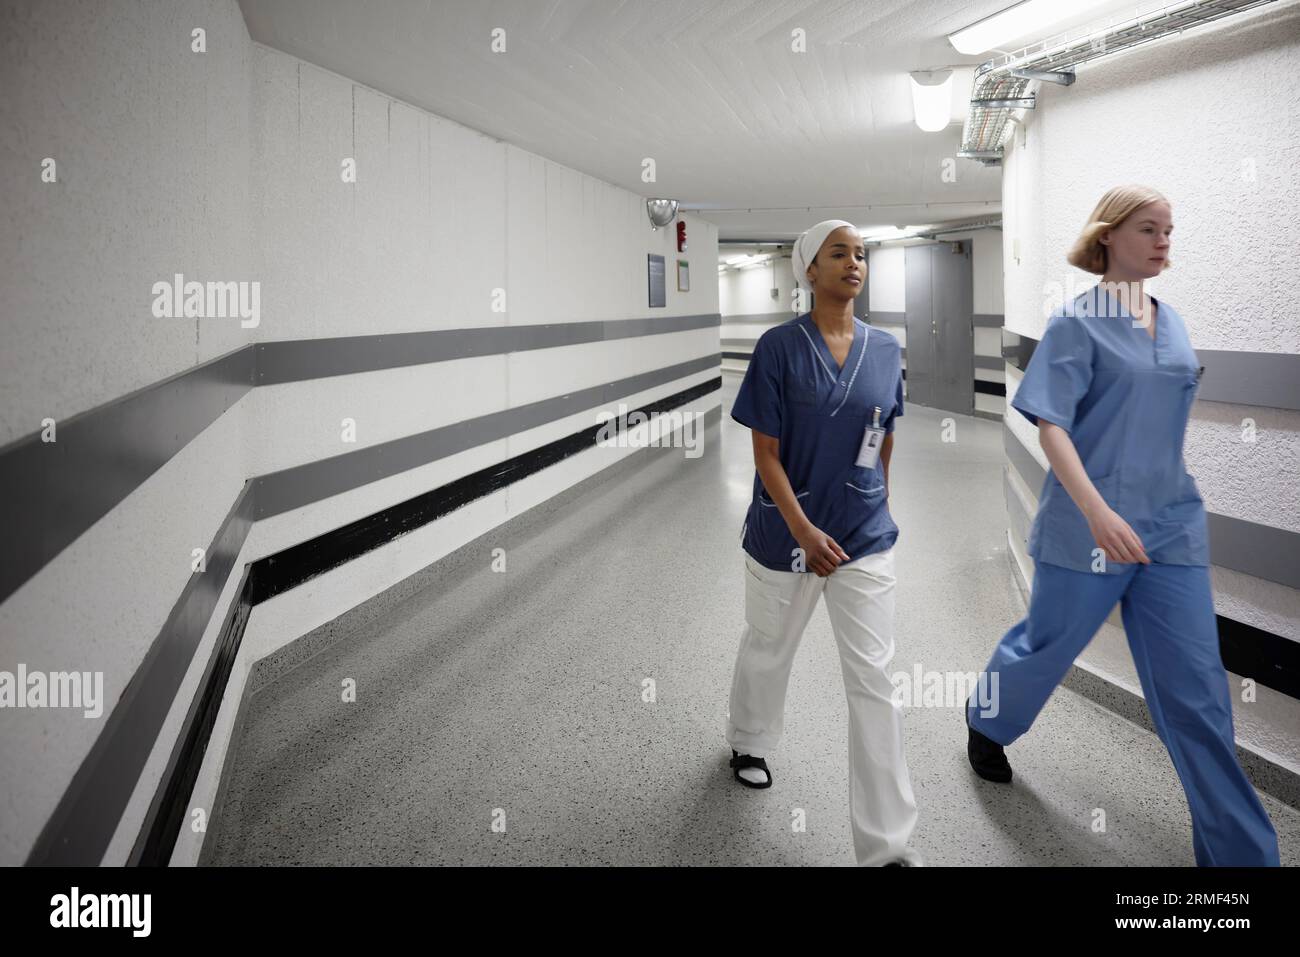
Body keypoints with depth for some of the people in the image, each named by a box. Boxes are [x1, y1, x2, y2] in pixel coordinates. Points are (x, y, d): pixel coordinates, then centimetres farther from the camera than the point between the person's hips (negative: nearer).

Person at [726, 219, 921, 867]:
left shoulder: (885, 349, 2)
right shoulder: (779, 347, -10)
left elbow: (884, 442, 12)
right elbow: (765, 453, -11)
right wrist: (804, 530, -19)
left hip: (867, 536, 2)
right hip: (785, 532, -2)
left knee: (873, 680, -1)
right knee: (768, 649, 19)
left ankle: (887, 844, 8)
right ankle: (749, 741, 51)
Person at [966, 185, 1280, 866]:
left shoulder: (1172, 323, 11)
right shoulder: (1076, 322, -8)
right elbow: (1050, 426, -16)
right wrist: (1097, 510, -28)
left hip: (1172, 527, 5)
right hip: (1085, 527, -5)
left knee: (1197, 689, 4)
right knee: (1048, 647, 13)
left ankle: (1238, 848, 14)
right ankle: (986, 721, 44)